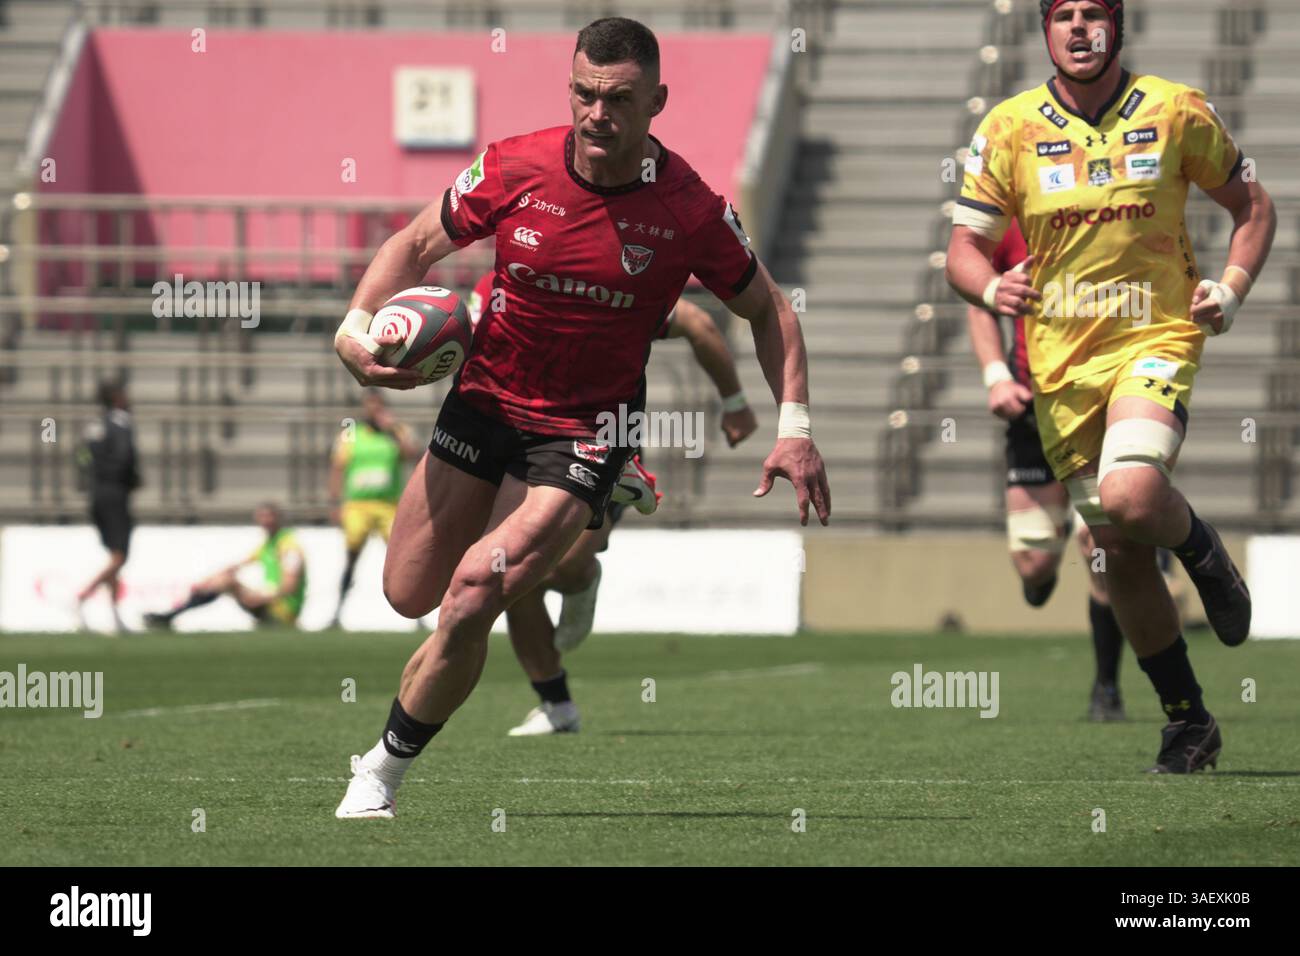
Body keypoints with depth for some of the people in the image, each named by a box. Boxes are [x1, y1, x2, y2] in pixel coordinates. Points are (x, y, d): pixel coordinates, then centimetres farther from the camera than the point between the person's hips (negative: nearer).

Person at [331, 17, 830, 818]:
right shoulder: (515, 168, -12)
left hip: (587, 430, -3)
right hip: (484, 400, 3)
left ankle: (382, 772, 0)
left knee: (468, 606, -19)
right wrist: (359, 324, -15)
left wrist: (795, 427, -8)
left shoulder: (691, 211, -15)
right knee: (408, 596, 9)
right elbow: (417, 245, 3)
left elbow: (768, 310, 1)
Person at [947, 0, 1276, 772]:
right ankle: (1188, 721, 21)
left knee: (1130, 496, -29)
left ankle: (1200, 546, 7)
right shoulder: (1010, 128, -1)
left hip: (1158, 337, -3)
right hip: (1062, 356, 3)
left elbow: (1252, 205, 10)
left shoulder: (1176, 112, -2)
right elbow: (965, 245, 2)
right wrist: (992, 288, -19)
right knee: (1119, 552, 6)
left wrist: (1232, 287, -6)